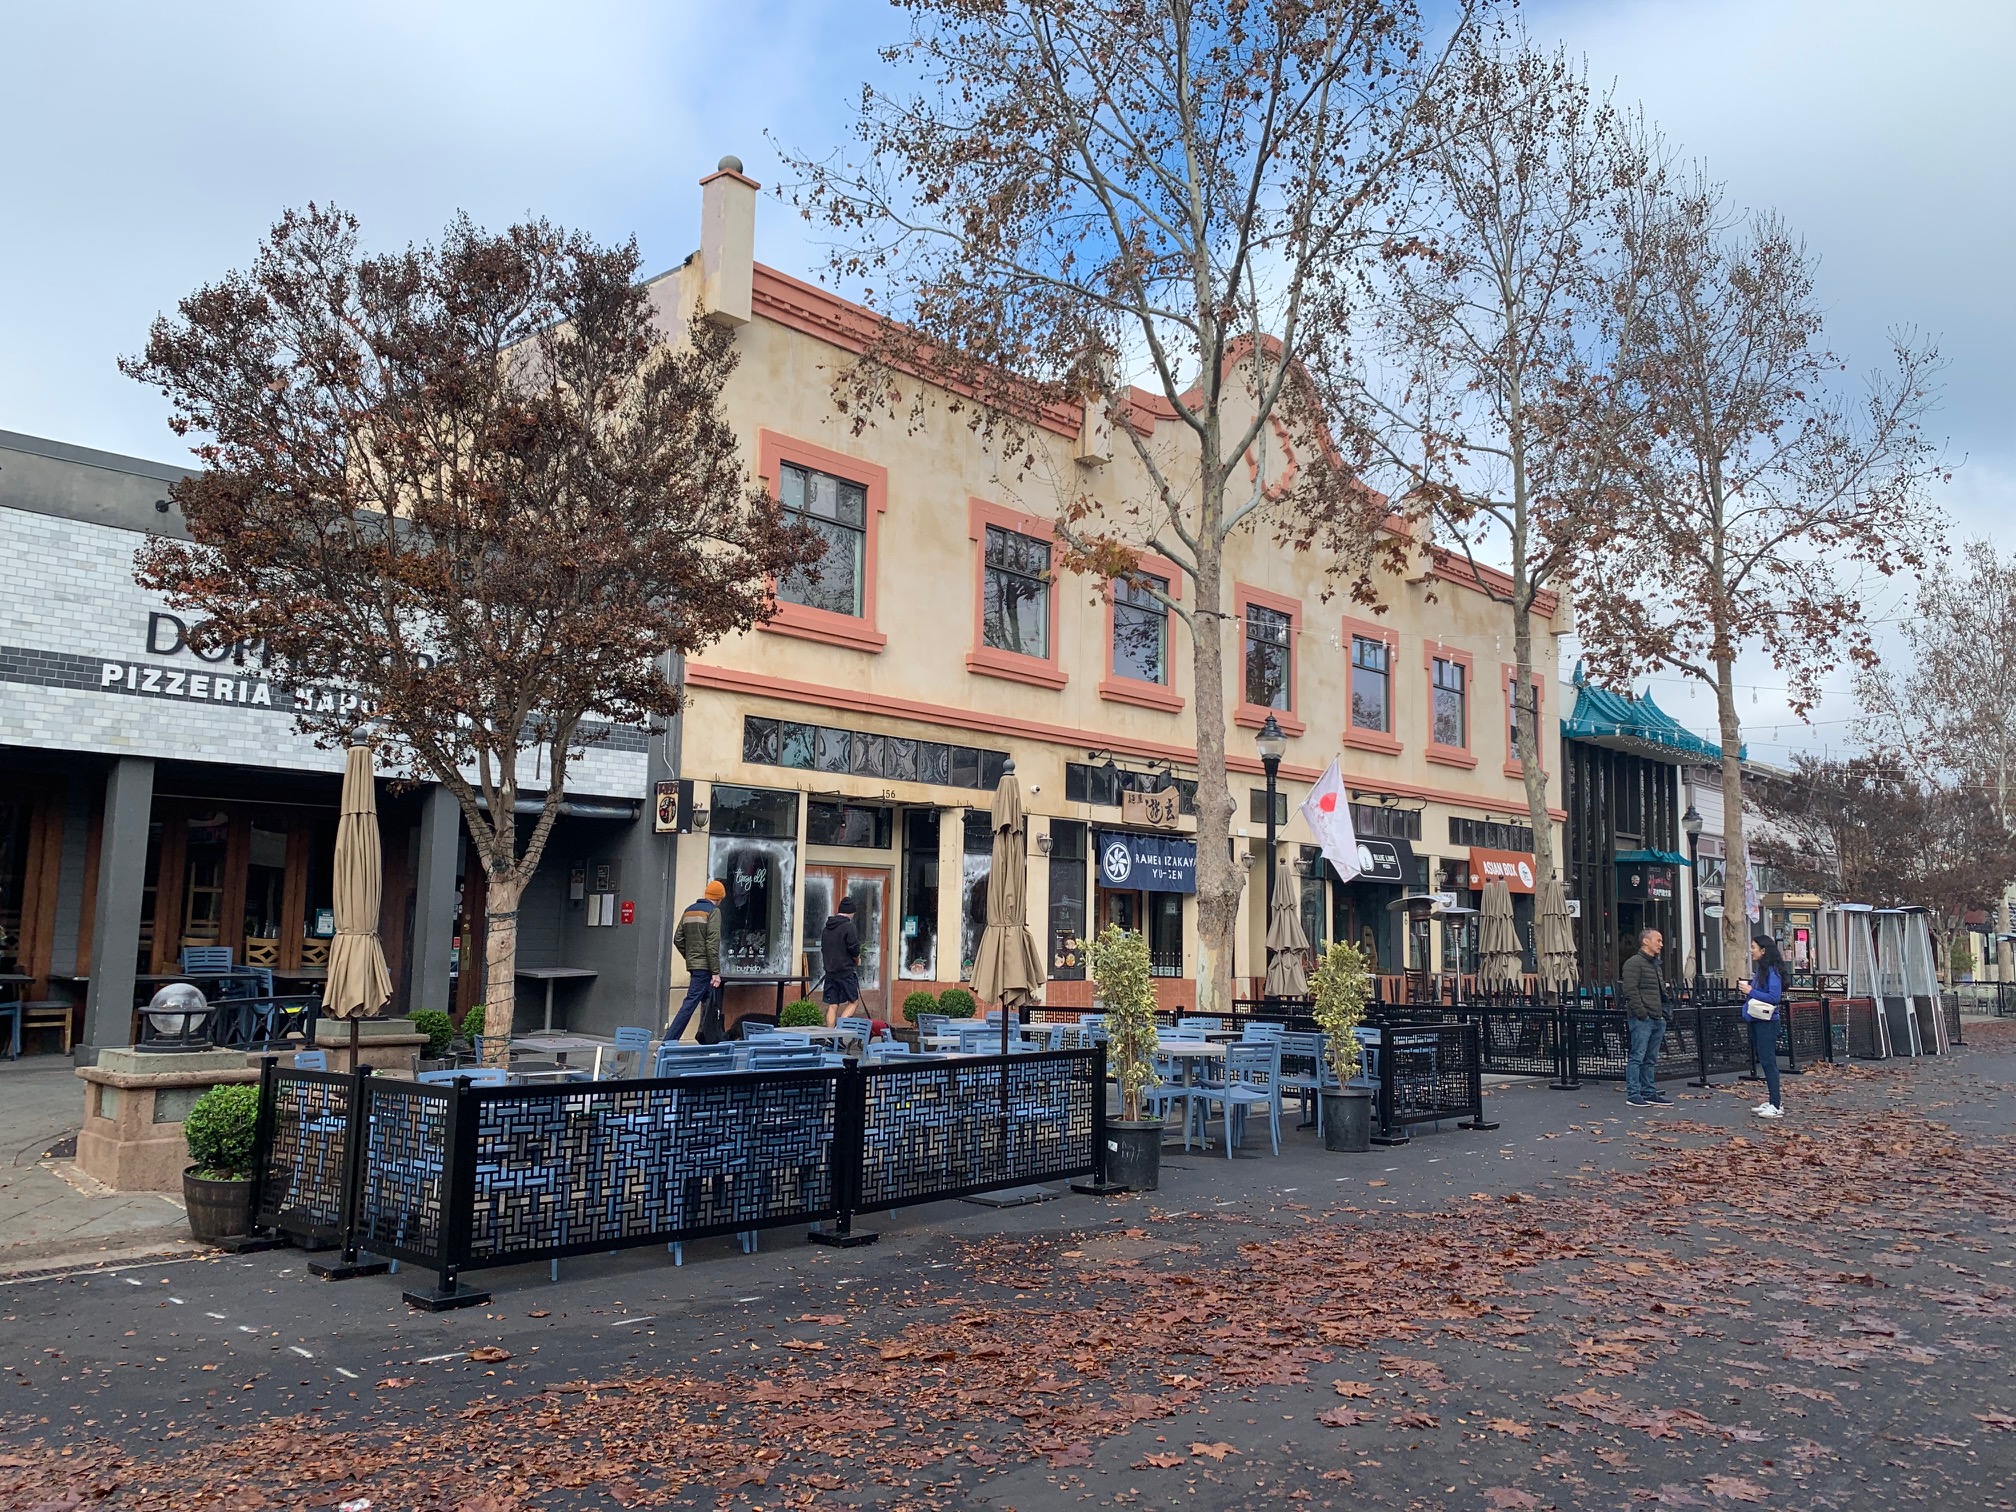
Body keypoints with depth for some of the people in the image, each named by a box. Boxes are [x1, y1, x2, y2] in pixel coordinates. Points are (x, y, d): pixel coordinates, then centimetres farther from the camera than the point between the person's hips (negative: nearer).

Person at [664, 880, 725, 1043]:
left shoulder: (689, 910, 14)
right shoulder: (713, 911, -9)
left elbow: (678, 939, 13)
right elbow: (712, 944, -16)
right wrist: (716, 972, -15)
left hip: (692, 964, 8)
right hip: (704, 966, -8)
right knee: (690, 1004, -9)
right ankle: (667, 1044, -14)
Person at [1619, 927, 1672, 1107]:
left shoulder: (1655, 964, 22)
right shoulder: (1634, 963, -8)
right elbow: (1630, 990, -16)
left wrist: (1664, 1012, 18)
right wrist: (1641, 1013, -19)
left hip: (1657, 1019, 9)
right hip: (1642, 1020, -9)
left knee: (1651, 1059, 12)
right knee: (1638, 1057, -7)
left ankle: (1650, 1092, 18)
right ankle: (1633, 1094, -5)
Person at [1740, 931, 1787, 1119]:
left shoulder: (1772, 970, -15)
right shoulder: (1759, 970, 13)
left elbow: (1774, 997, -21)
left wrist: (1751, 991, -18)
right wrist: (1749, 985, 4)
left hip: (1767, 1022, -10)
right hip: (1756, 1020, 10)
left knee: (1768, 1061, -9)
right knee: (1765, 1061, 13)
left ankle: (1776, 1106, -7)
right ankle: (1772, 1101, 20)